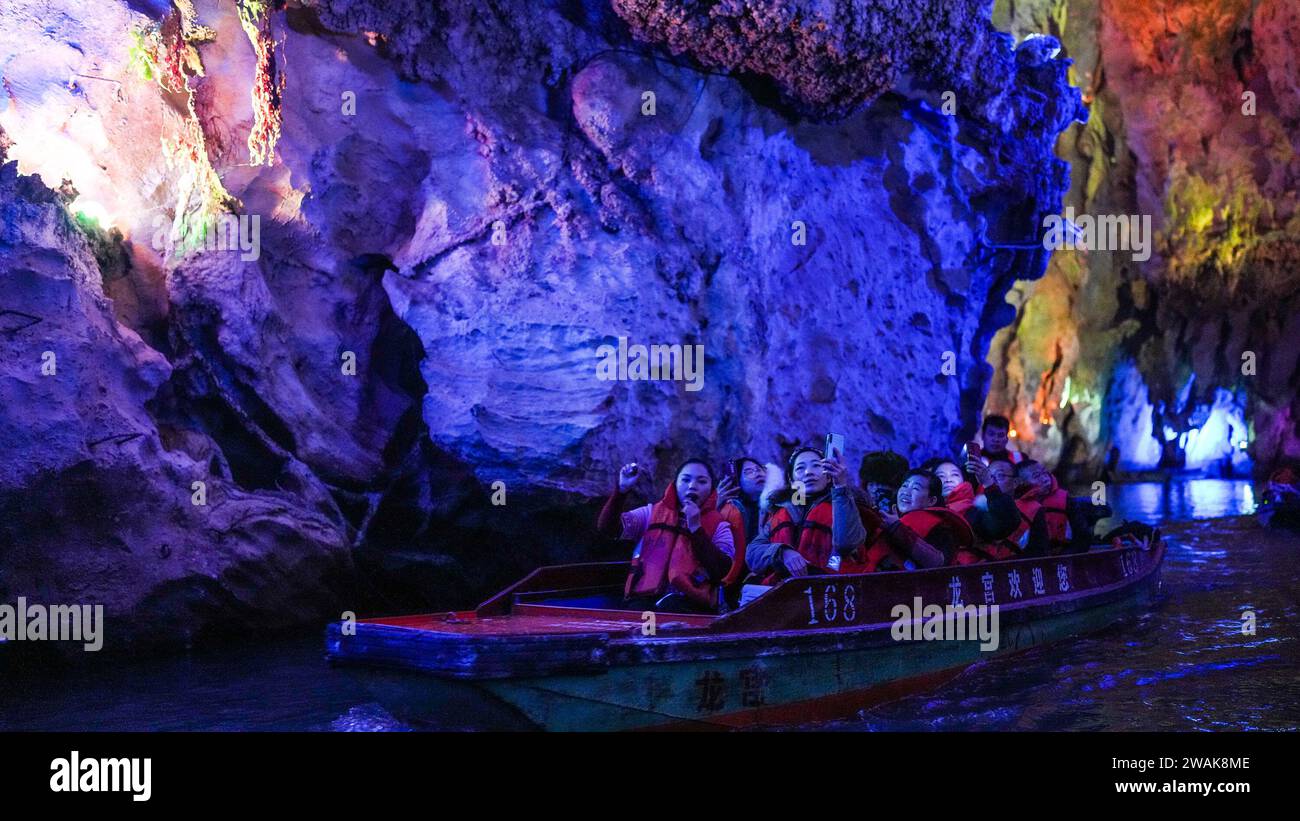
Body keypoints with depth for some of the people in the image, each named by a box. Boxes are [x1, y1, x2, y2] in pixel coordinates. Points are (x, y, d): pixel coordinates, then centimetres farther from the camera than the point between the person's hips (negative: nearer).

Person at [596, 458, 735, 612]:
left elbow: (722, 571, -4)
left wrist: (696, 528, -6)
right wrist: (622, 490, -8)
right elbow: (606, 529, 5)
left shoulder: (718, 526, 12)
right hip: (645, 598, 1)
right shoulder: (652, 513, 17)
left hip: (690, 604, -1)